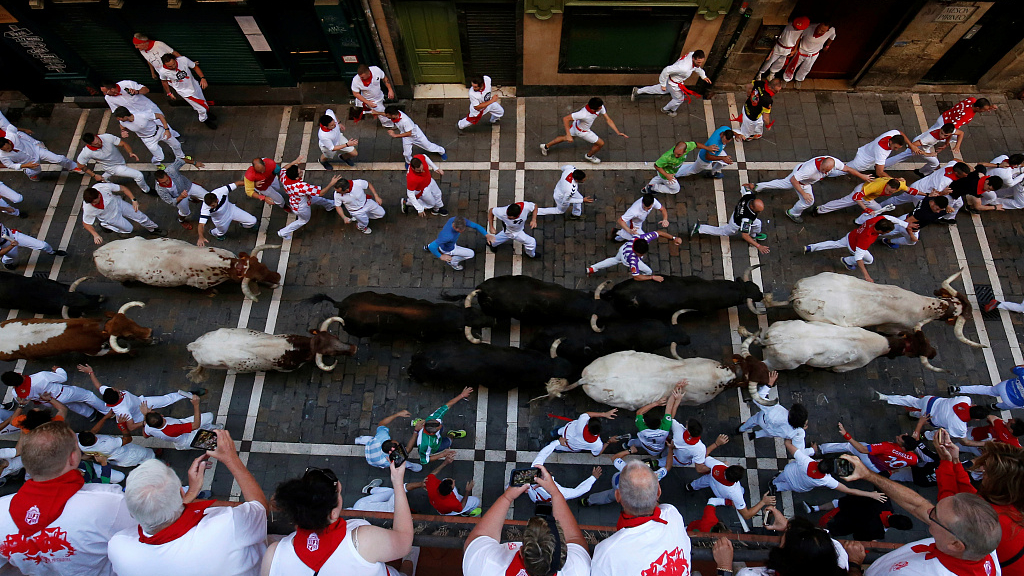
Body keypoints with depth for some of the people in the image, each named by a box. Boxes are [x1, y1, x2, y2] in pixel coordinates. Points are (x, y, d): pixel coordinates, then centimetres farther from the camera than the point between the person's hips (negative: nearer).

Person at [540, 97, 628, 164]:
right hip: (582, 131, -7)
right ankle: (589, 156, 40)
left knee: (566, 138, 30)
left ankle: (546, 146, 47)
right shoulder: (583, 114, -44)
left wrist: (618, 132, -17)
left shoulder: (600, 107, -25)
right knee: (601, 143, 7)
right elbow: (565, 118, -40)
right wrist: (568, 135, -41)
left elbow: (608, 119, -14)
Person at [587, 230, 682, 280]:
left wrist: (673, 238, -20)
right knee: (648, 272, 7)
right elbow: (636, 277, -40)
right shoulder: (632, 258, -49)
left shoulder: (644, 237, -42)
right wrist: (653, 277, -39)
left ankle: (592, 268, 54)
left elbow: (659, 233, -23)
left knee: (615, 260, 36)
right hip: (625, 259, -6)